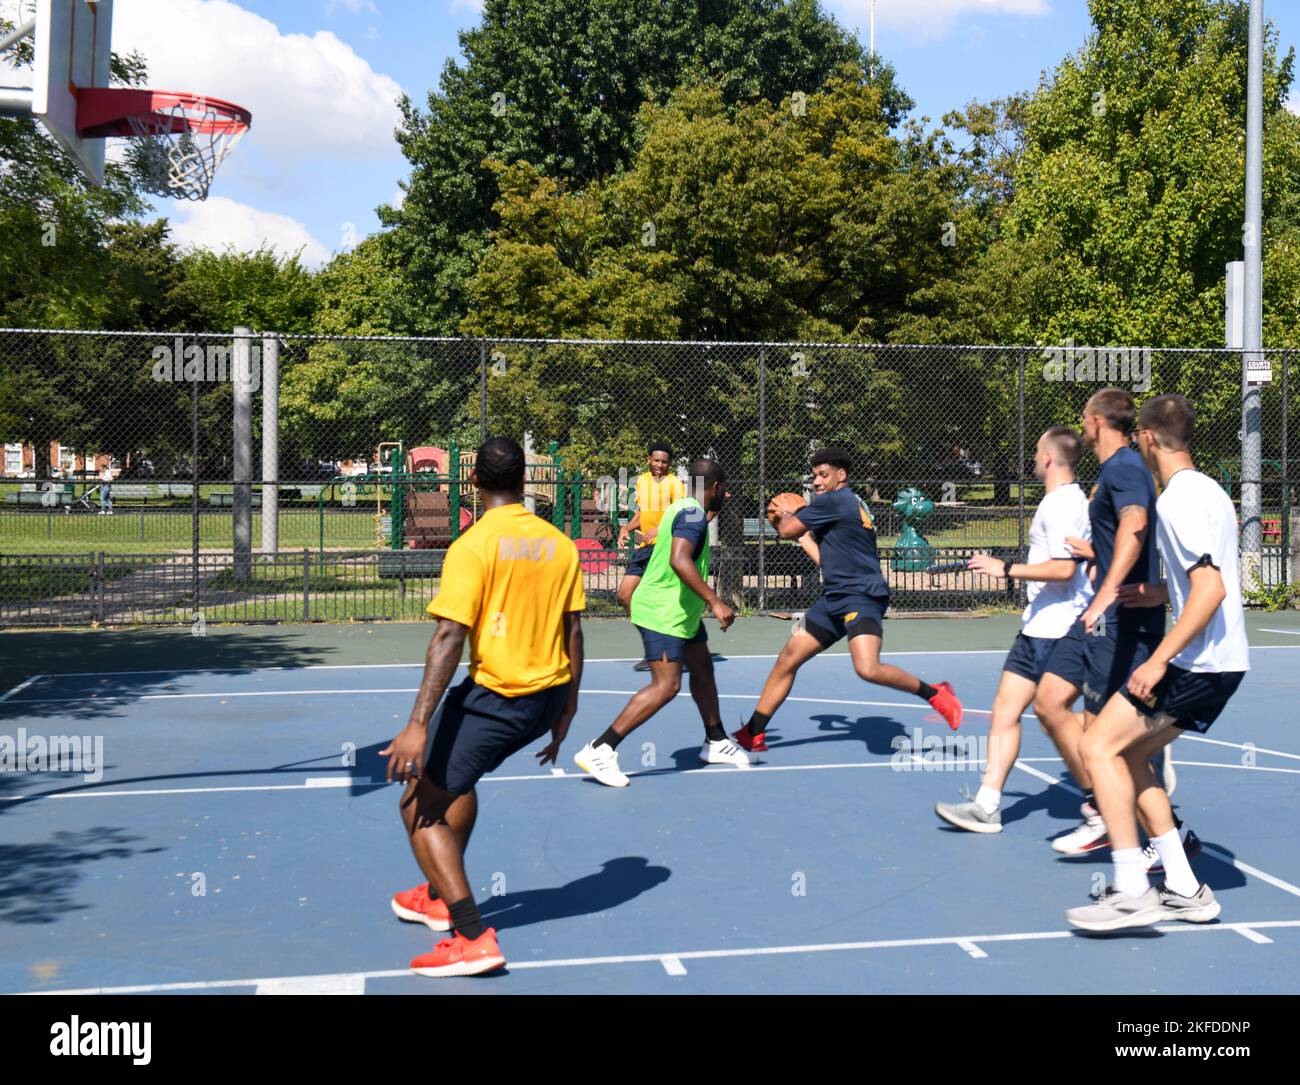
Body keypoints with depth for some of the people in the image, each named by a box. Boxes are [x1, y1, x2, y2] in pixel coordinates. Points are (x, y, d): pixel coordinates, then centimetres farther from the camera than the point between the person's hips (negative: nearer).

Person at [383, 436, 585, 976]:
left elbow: (449, 638, -20)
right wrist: (565, 713, 18)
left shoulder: (473, 546, -12)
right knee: (457, 778, 30)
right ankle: (442, 896, 41)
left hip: (495, 696, -7)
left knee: (422, 806, 3)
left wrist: (418, 724, -21)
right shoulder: (560, 544, 5)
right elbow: (573, 634, 8)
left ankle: (472, 937, -6)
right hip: (549, 697, 7)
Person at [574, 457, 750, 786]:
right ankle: (599, 750, -16)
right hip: (662, 614, -11)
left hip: (680, 611, 11)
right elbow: (679, 560, -34)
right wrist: (715, 602, -36)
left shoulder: (685, 508, 11)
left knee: (702, 667, 18)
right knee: (666, 685, -16)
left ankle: (716, 742, 33)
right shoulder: (694, 513, -19)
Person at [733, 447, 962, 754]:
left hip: (861, 597, -11)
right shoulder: (850, 506, 20)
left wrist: (786, 515, 16)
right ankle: (753, 734, 13)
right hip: (834, 599, 11)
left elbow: (786, 530, -5)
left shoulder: (834, 501, -10)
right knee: (787, 659, 7)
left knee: (868, 669, -29)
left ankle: (934, 693, -6)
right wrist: (802, 536, 31)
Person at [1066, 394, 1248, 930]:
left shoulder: (1176, 499, -15)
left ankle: (1132, 892, -10)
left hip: (1198, 661, -10)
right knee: (1128, 755, 14)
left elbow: (1212, 588, -25)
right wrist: (1164, 594, 24)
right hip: (1220, 661, 10)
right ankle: (1183, 890, 15)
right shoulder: (1209, 489, 15)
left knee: (1099, 746, -9)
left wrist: (1160, 660, -25)